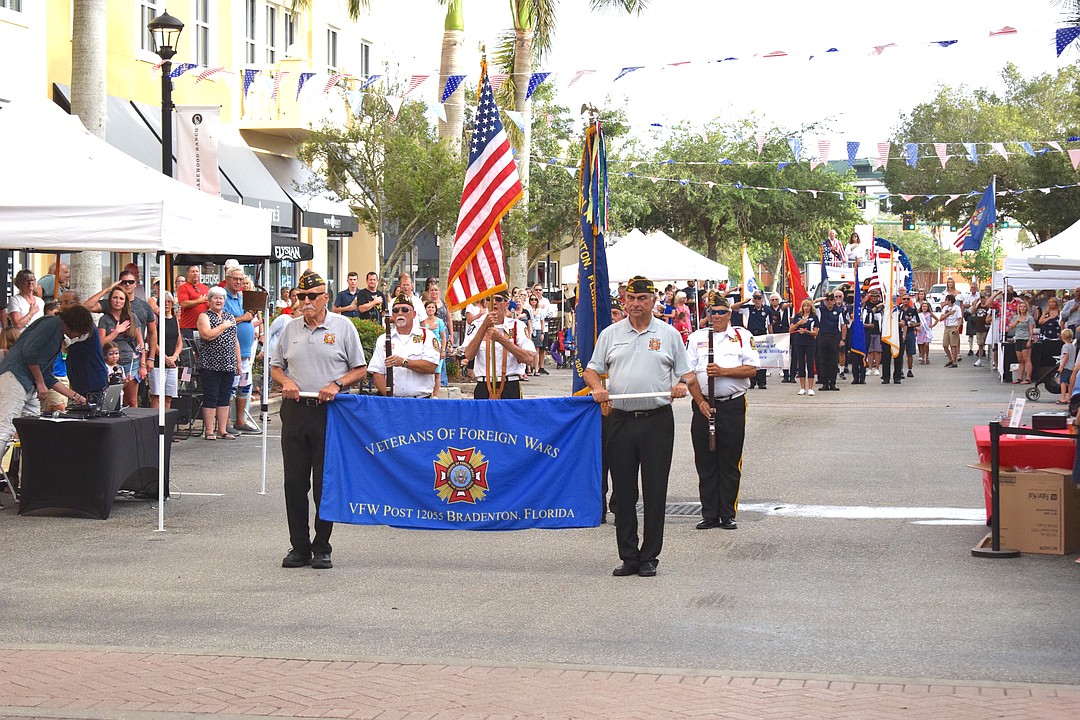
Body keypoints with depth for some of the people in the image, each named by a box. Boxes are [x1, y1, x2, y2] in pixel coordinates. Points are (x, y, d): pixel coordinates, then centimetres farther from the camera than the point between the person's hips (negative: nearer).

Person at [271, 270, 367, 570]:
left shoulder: (342, 327, 2)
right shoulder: (291, 328, 13)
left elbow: (360, 369, 4)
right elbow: (276, 366, 20)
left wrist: (336, 385, -12)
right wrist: (286, 381, -1)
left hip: (329, 411, -3)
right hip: (295, 410, 3)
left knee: (325, 483, -1)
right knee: (294, 481, 3)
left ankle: (322, 548, 8)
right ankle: (299, 547, 11)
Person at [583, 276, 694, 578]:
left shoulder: (669, 334, 8)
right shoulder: (610, 334, 11)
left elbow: (687, 372, 10)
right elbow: (592, 370, 13)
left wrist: (683, 384, -12)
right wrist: (597, 388, -8)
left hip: (657, 420, -2)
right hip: (620, 419, 2)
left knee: (655, 491, -1)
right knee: (623, 491, 4)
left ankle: (649, 557, 7)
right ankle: (628, 556, 12)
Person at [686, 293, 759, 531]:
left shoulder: (742, 336, 7)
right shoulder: (696, 338, 10)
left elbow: (751, 369, -3)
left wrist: (723, 371, -15)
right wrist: (701, 402, -8)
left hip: (733, 406, -1)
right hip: (703, 406, 1)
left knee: (730, 464, 1)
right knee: (705, 463, 3)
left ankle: (728, 514, 8)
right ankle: (710, 515, 10)